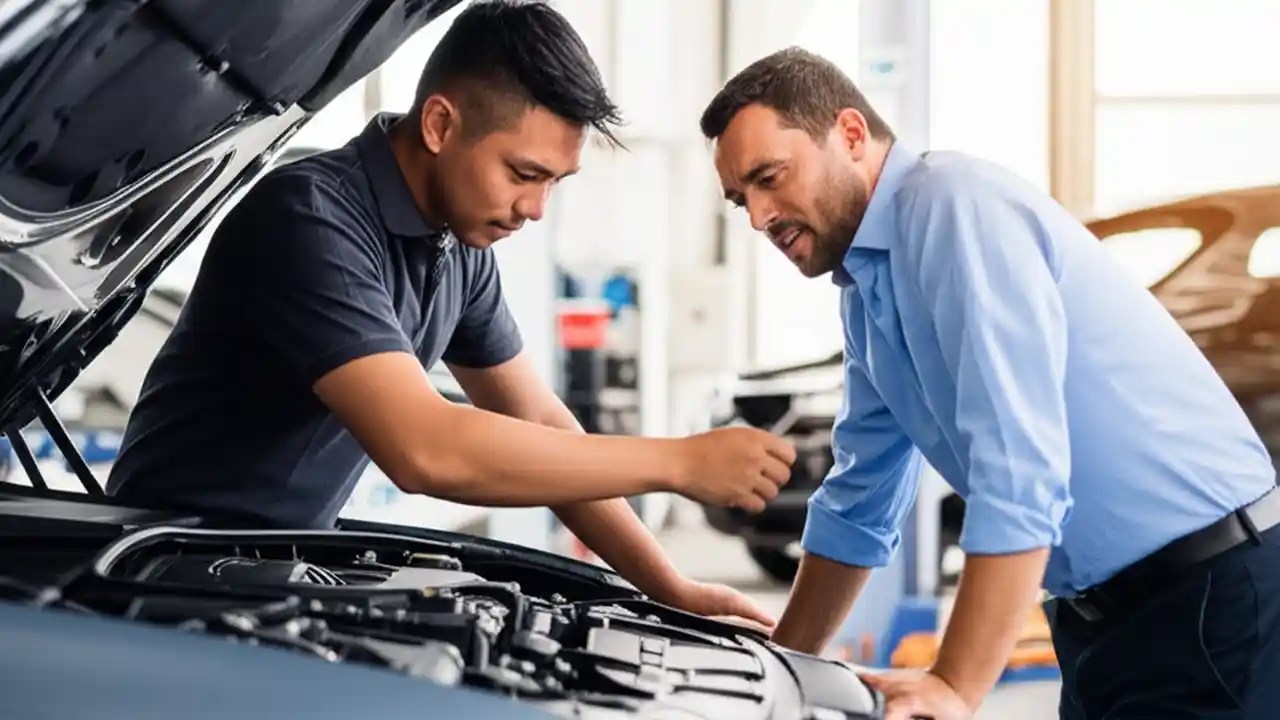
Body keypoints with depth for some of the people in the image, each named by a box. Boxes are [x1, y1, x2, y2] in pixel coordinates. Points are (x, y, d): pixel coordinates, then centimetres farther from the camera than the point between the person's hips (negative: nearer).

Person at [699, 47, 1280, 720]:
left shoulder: (956, 206, -19)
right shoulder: (866, 285, 10)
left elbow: (1020, 469, -26)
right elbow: (858, 502, 20)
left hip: (1211, 595, -9)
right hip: (1105, 610, 9)